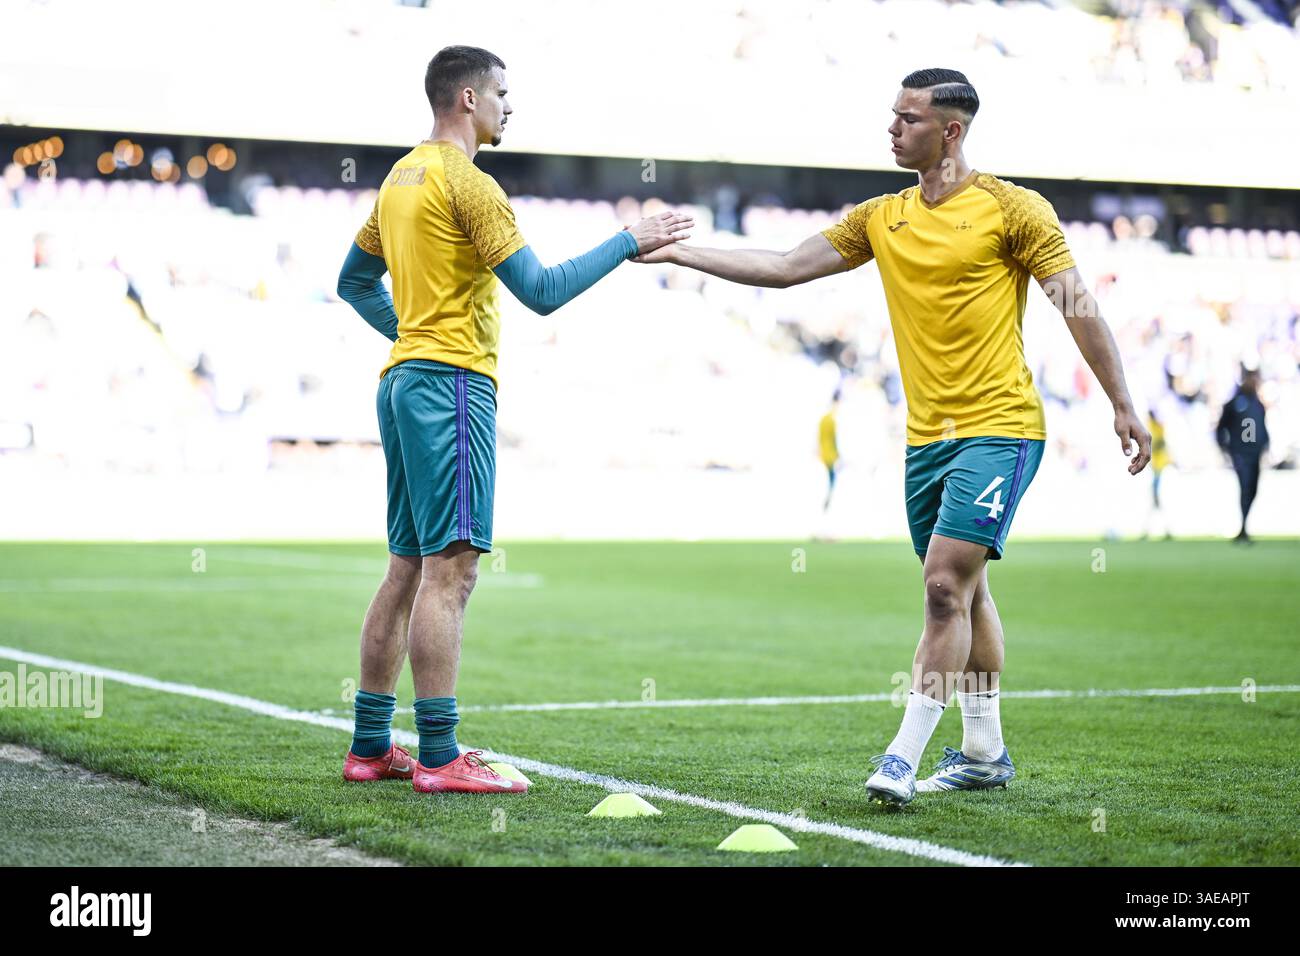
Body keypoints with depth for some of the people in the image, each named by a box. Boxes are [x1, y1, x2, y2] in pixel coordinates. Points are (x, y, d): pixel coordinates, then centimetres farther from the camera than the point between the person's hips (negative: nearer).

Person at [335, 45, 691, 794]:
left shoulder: (401, 178, 18)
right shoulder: (466, 182, -10)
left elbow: (354, 281, 27)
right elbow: (542, 291, -15)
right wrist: (629, 243, -10)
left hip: (405, 378, 10)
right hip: (453, 382, -10)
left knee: (410, 568, 12)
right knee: (452, 568, -11)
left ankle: (371, 747, 14)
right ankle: (439, 758, -12)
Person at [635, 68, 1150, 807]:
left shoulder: (1012, 209, -5)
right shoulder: (882, 219, 11)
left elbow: (1079, 304, -3)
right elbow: (786, 267, 11)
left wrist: (1123, 405, -6)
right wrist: (680, 252, 5)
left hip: (999, 427, -6)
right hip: (926, 434, 6)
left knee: (946, 584, -15)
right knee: (964, 589, 13)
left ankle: (905, 756, -12)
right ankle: (985, 752, 24)